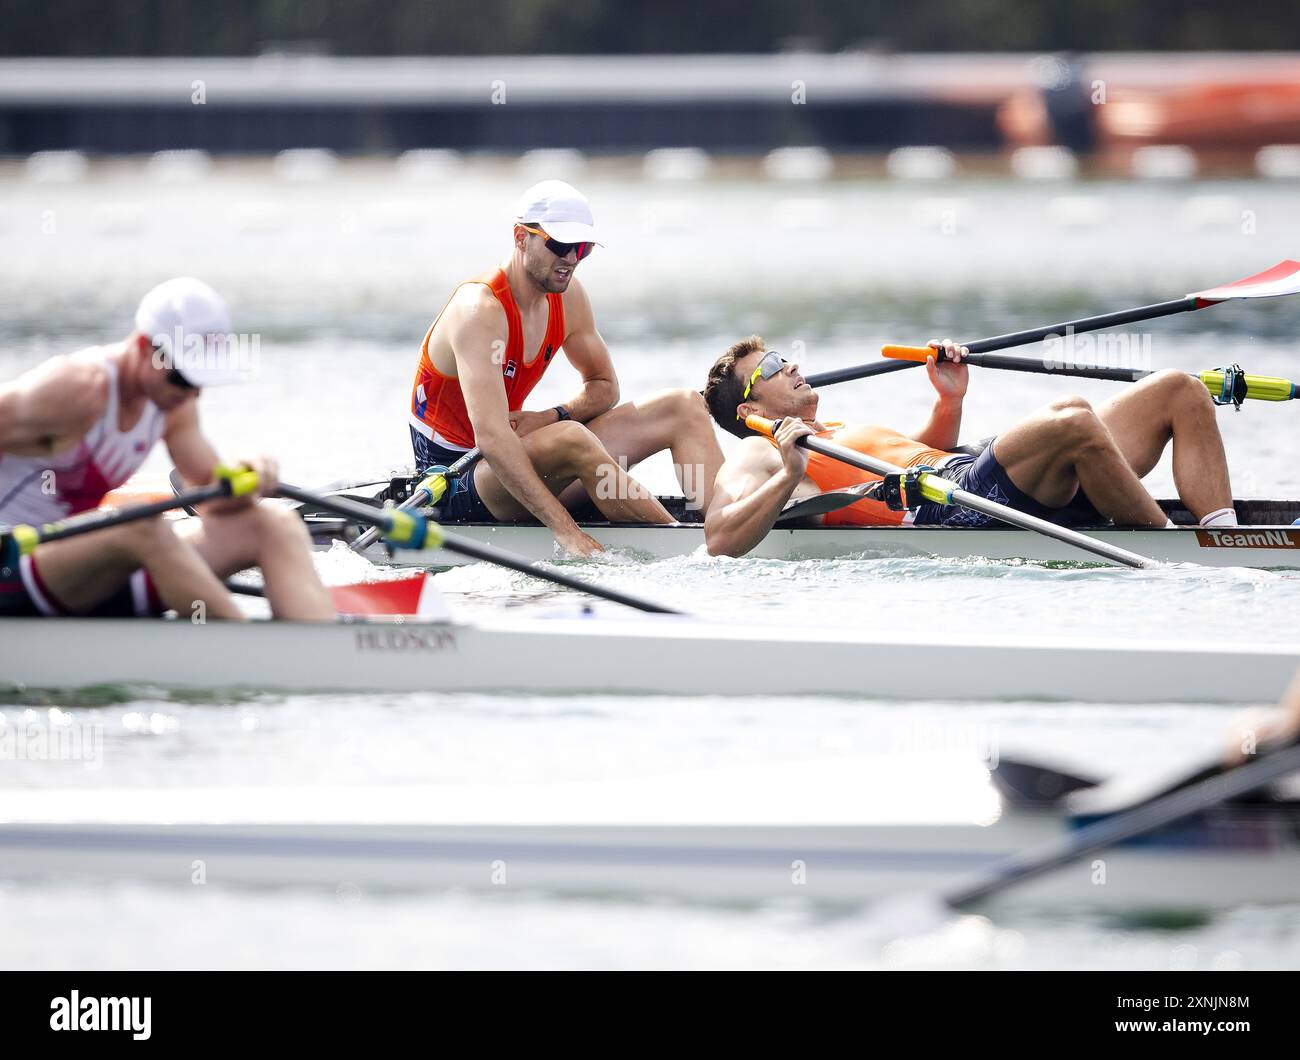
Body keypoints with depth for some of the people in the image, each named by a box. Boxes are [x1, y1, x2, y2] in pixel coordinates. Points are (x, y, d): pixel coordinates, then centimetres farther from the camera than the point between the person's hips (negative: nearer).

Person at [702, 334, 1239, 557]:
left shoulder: (838, 432, 35)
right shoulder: (761, 457, 8)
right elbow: (721, 540, -10)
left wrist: (949, 402, 30)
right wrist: (788, 476, -22)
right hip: (957, 509, -10)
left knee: (1178, 391, 1)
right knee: (1071, 419, -37)